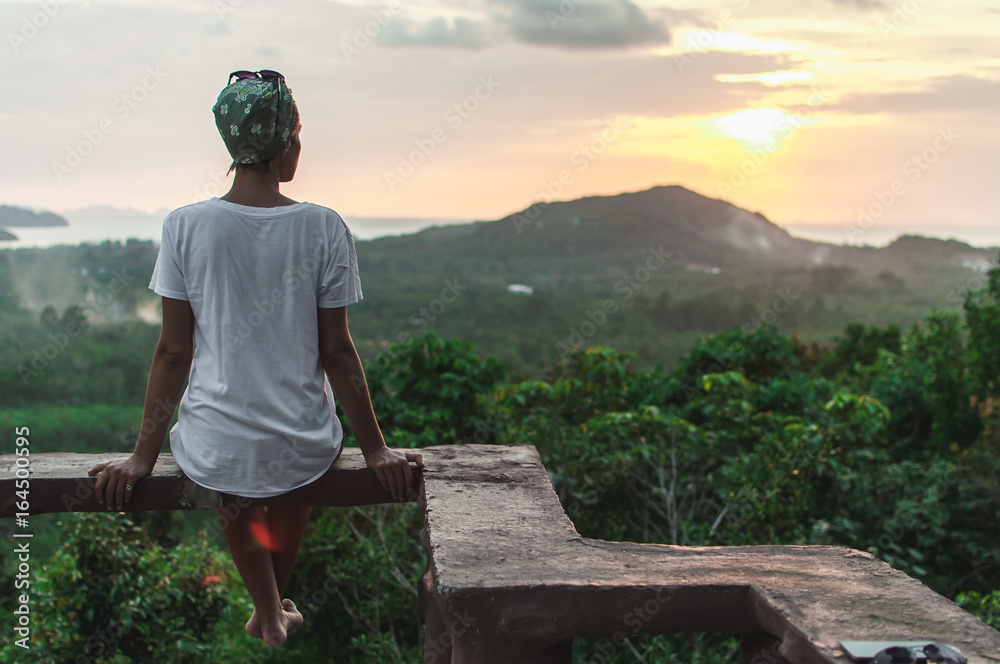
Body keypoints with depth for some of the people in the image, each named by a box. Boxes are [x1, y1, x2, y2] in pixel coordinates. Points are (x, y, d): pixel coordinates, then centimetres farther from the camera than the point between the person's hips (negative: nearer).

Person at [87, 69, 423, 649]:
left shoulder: (186, 226, -9)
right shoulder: (323, 228, -10)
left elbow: (174, 352, -5)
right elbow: (337, 352, -6)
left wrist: (144, 455, 6)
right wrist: (376, 449, 5)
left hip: (212, 454, 0)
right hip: (303, 452, 0)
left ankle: (269, 613, 41)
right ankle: (275, 602, 49)